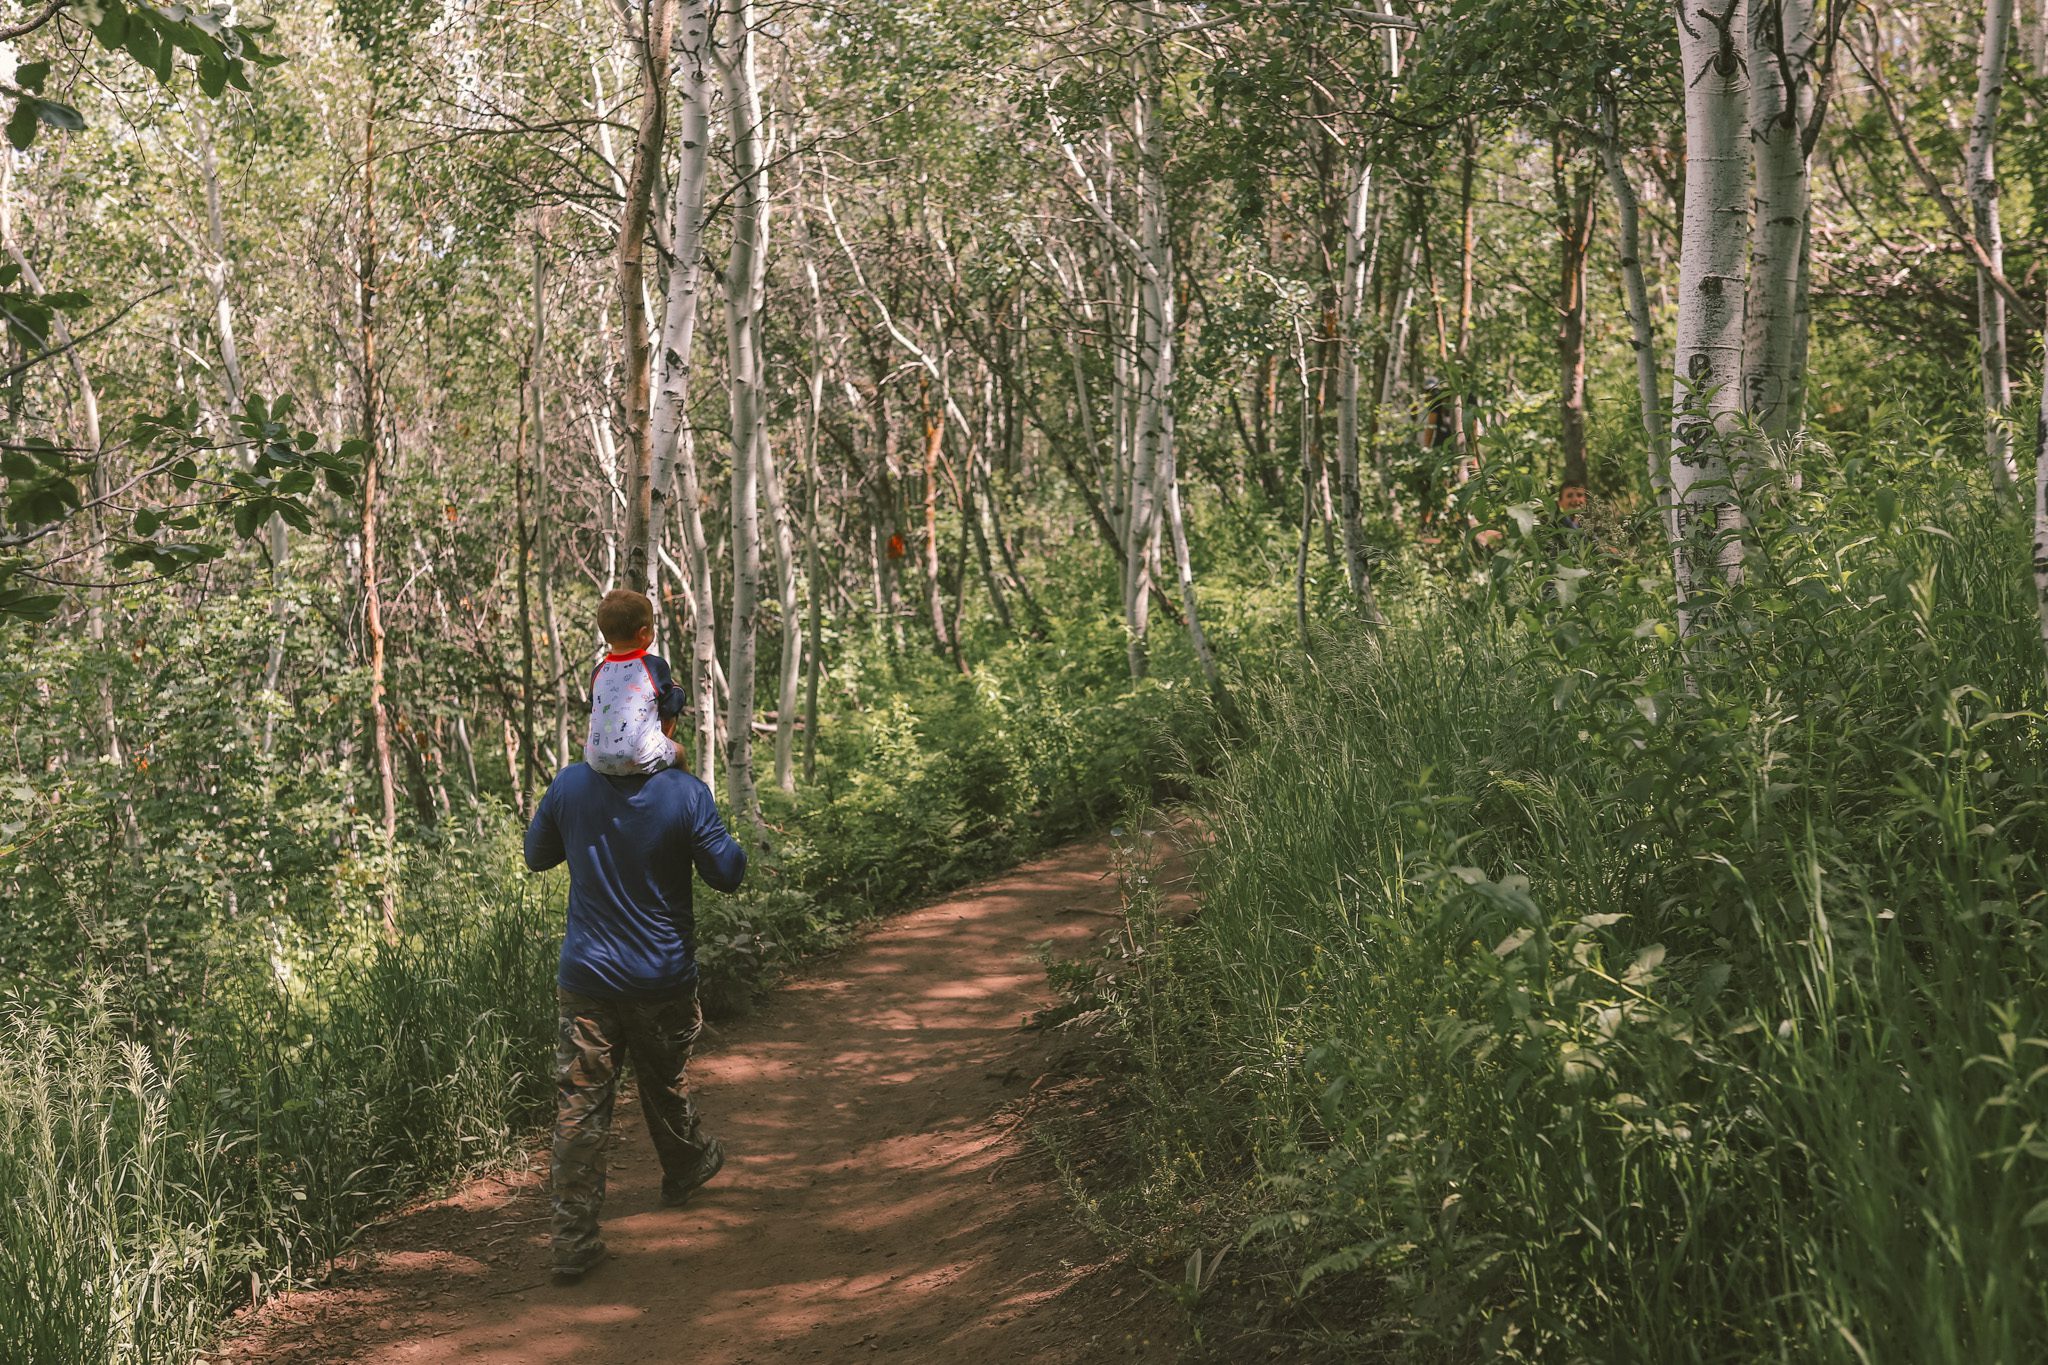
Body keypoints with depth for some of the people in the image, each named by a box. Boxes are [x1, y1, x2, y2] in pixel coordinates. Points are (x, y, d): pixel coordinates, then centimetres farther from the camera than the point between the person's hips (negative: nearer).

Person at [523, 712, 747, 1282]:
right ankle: (684, 1168, 49)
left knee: (579, 1106, 2)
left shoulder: (570, 785, -8)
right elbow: (727, 873, -6)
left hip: (586, 978, 1)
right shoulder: (686, 793, -16)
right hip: (663, 978, -1)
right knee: (665, 1085, 23)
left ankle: (572, 1240, -1)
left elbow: (537, 855, 8)